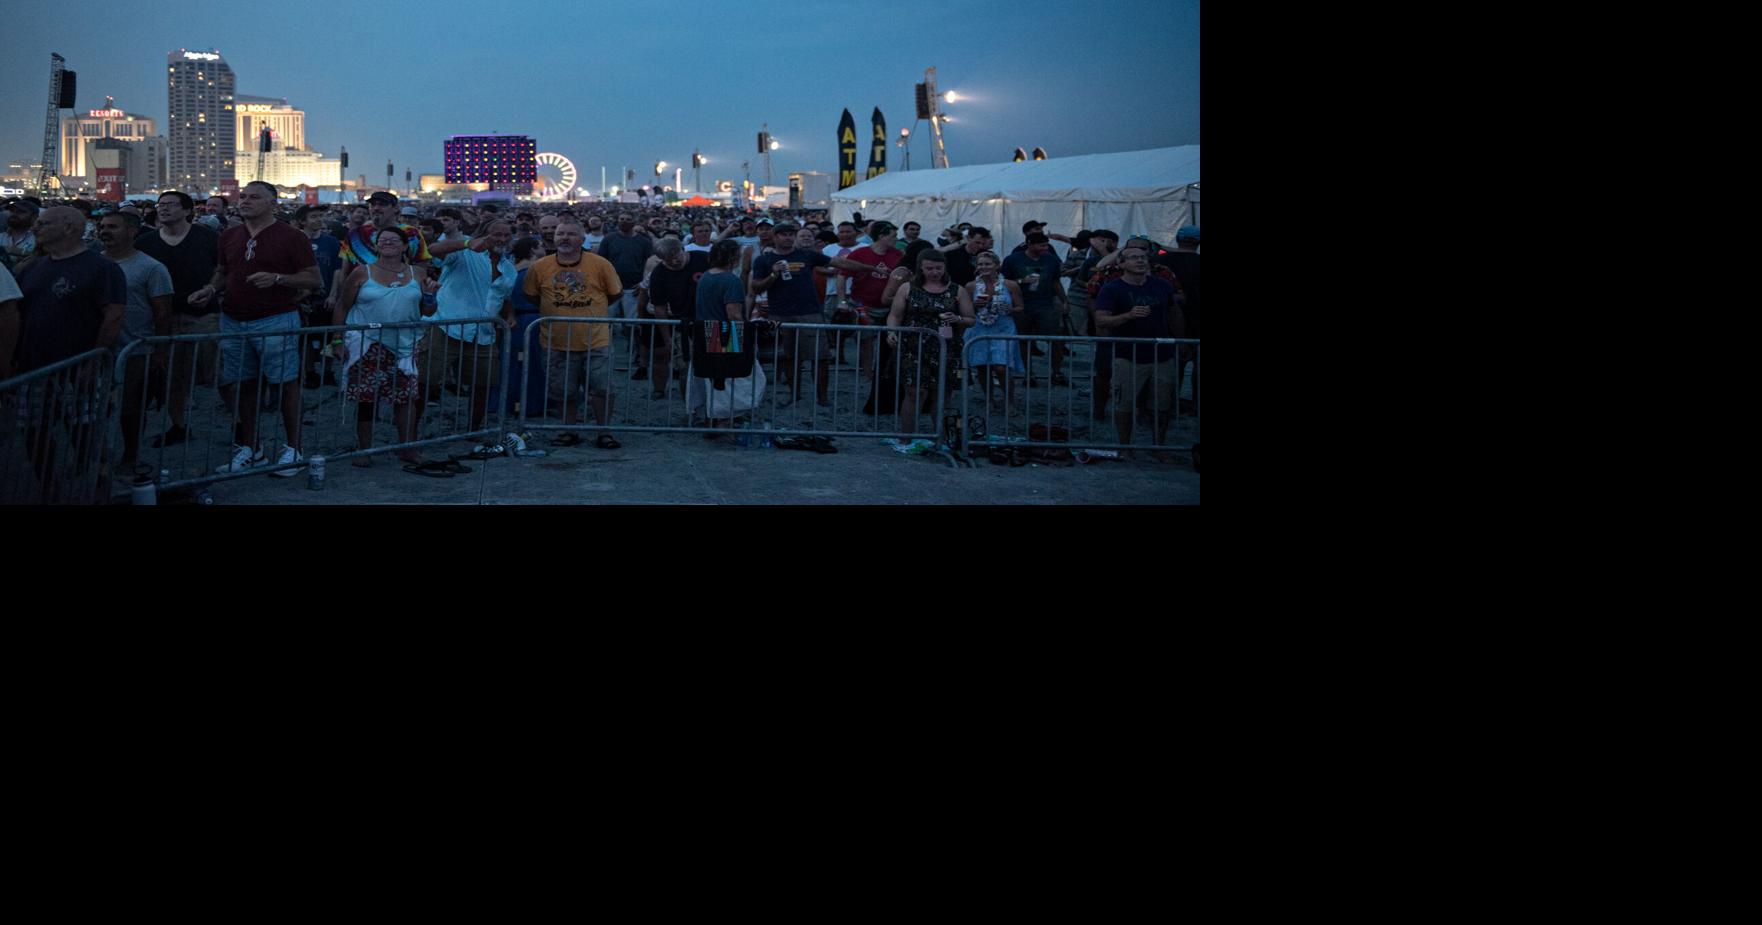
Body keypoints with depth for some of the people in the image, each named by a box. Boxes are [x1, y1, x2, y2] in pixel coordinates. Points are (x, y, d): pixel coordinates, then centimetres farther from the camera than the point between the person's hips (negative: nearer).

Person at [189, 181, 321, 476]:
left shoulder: (290, 237, -4)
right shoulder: (229, 236, 13)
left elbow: (313, 278, -6)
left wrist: (277, 278, -20)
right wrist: (211, 288, 4)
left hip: (276, 320, -6)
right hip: (233, 321, 6)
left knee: (285, 383, -3)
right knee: (242, 385, 9)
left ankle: (294, 450, 5)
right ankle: (250, 449, 21)